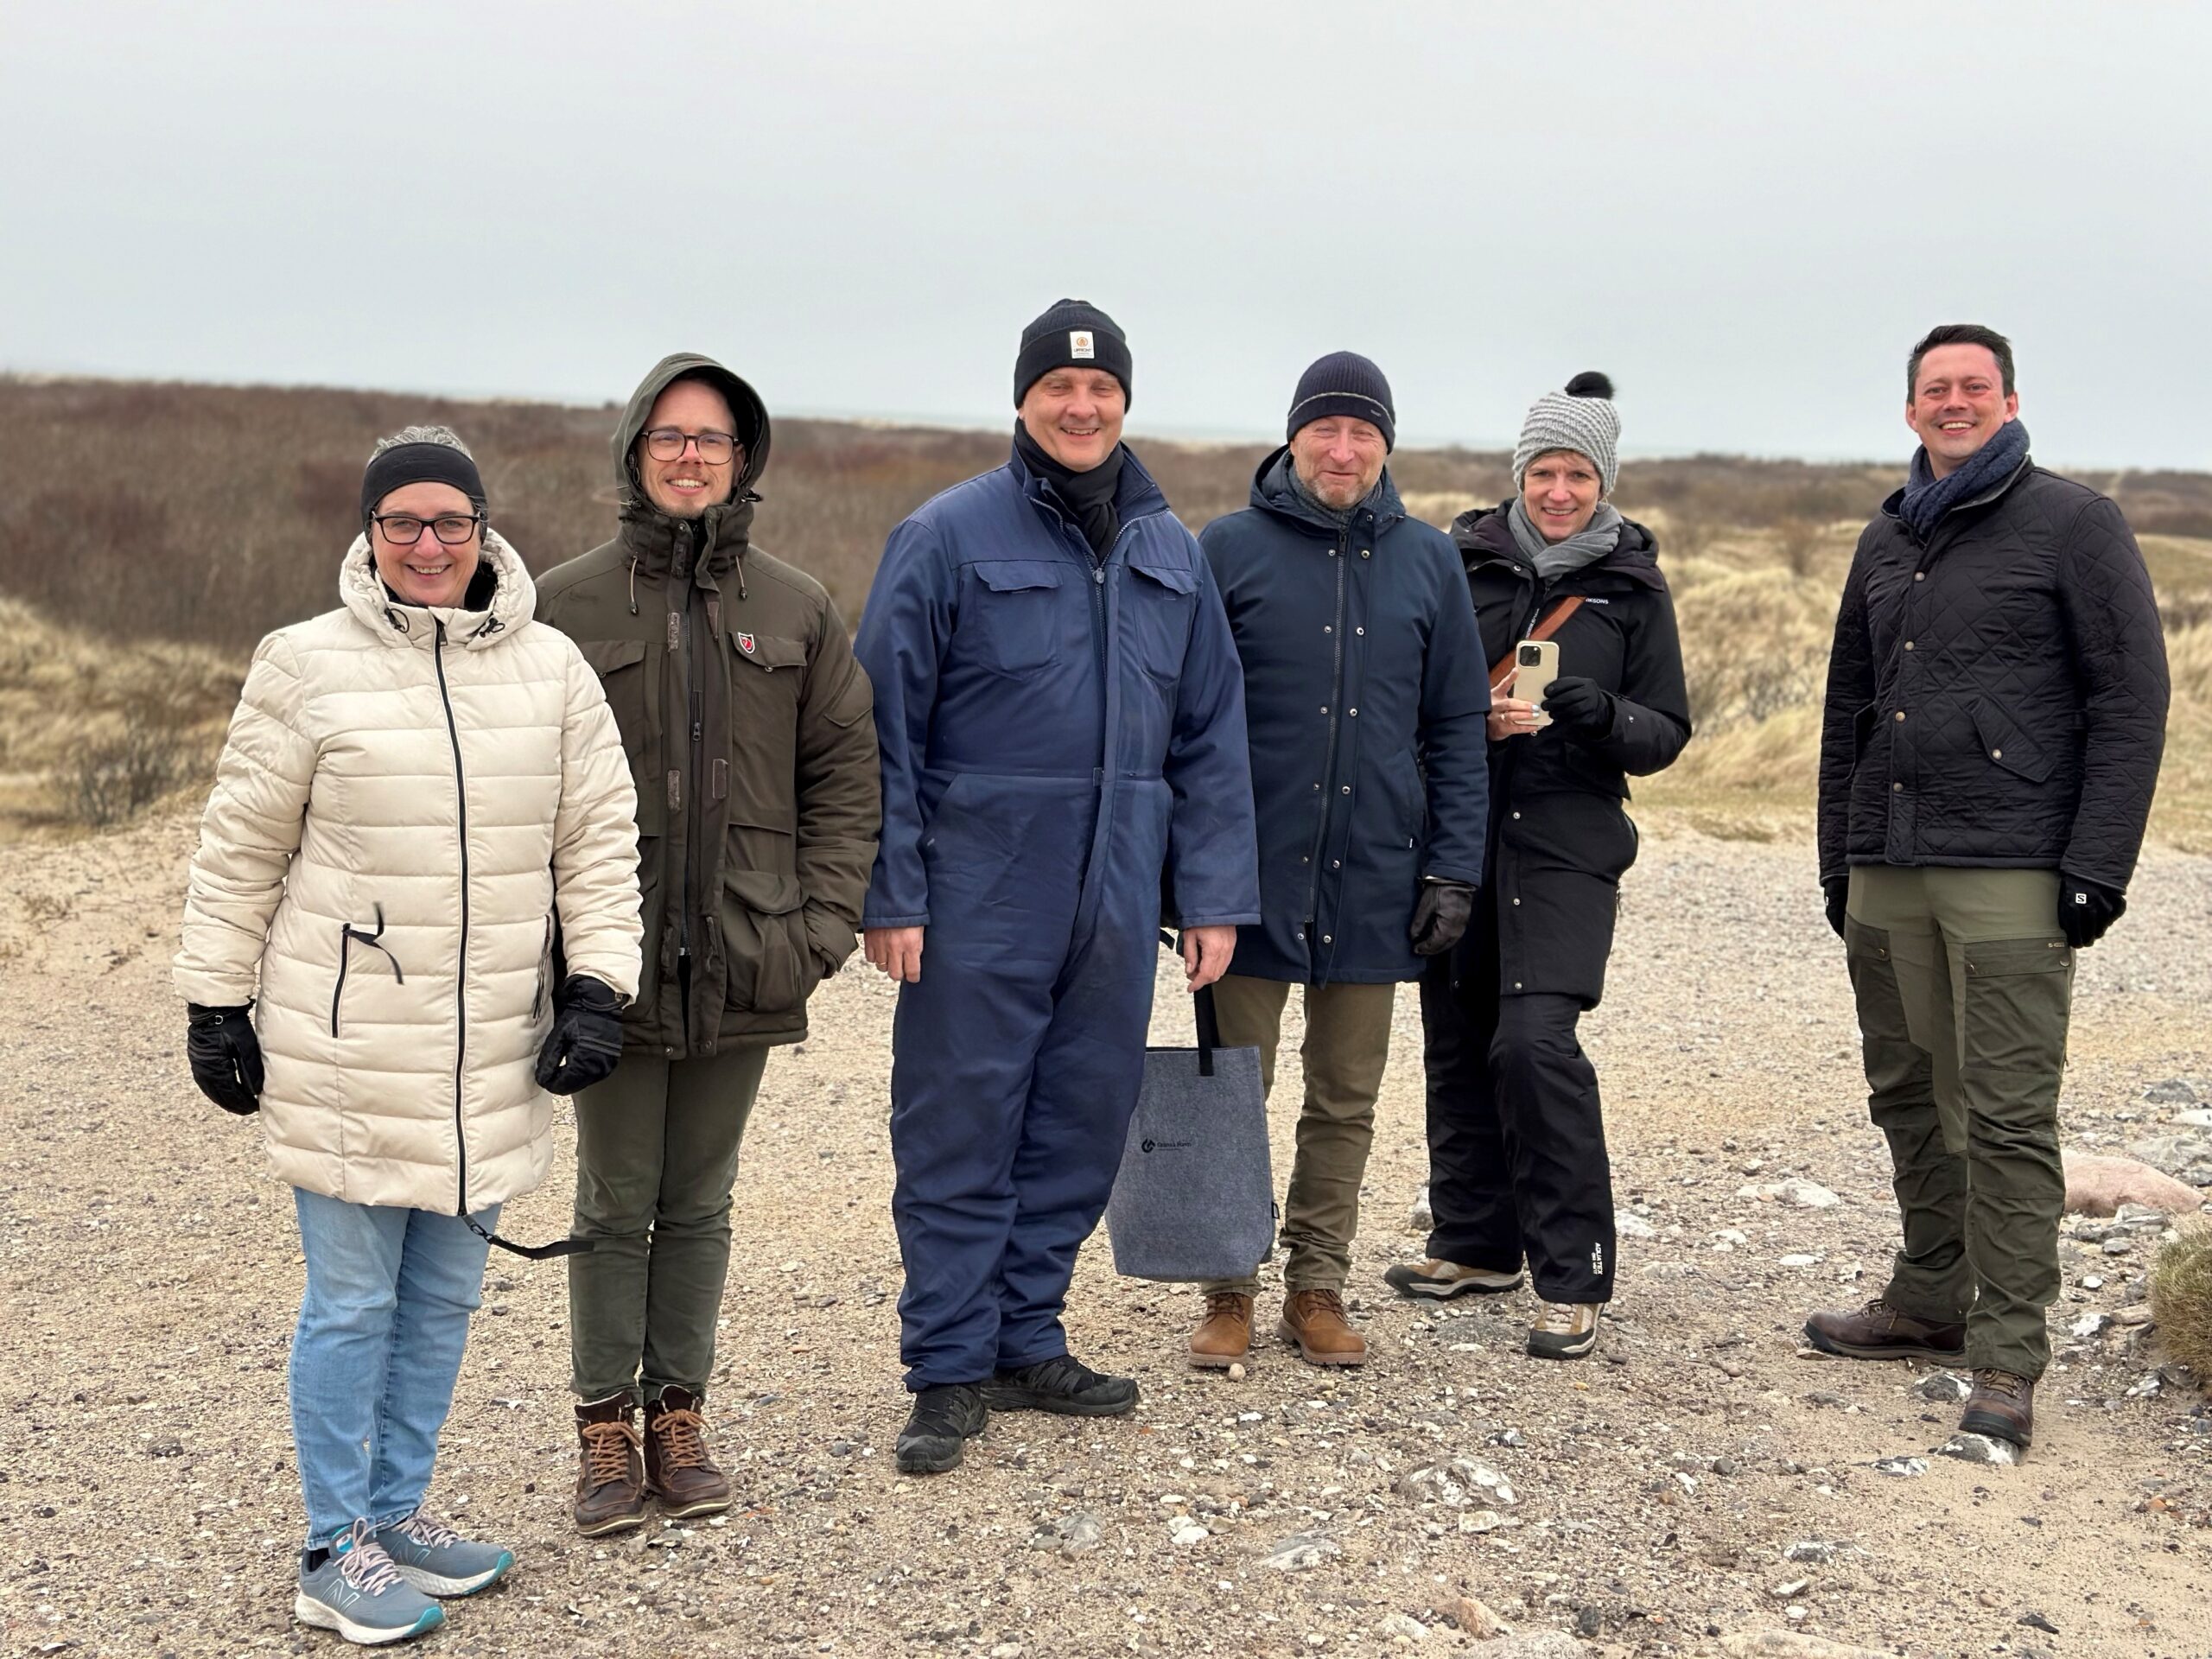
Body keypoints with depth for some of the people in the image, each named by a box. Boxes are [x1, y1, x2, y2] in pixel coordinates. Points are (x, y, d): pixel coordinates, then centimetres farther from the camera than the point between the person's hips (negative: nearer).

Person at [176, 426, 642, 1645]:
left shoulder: (551, 668, 3)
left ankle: (397, 1511, 29)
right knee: (350, 1300, 3)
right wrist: (216, 1005, 0)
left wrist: (595, 987, -1)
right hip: (345, 1048, -4)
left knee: (445, 1294, 13)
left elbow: (599, 837, 7)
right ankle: (335, 1554, 15)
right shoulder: (307, 666, -5)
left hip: (491, 1051, 4)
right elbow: (240, 850, -1)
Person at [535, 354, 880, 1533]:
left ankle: (679, 1415, 24)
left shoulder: (797, 611, 6)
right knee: (614, 1206, 7)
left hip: (745, 969, 2)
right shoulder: (565, 605, 0)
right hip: (613, 964, -2)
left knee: (700, 1205, 12)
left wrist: (824, 917, -3)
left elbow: (844, 770, 7)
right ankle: (606, 1430, 19)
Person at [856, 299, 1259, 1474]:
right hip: (979, 899, -5)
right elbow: (886, 729, -6)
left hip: (1116, 901, 5)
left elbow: (1211, 736, 12)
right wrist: (890, 895, -11)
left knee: (1083, 1126, 11)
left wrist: (1214, 896, 6)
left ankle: (1027, 1342, 26)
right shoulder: (948, 536, -4)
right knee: (958, 1133, 1)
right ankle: (950, 1368, 12)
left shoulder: (1171, 552, 11)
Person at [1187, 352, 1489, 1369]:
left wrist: (1453, 870, 1)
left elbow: (1458, 729, 8)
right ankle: (1229, 1290, 16)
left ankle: (1317, 1287, 22)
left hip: (1373, 878, 2)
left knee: (1346, 1100, 10)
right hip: (1251, 872, -2)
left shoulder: (1428, 562, 7)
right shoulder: (1230, 548, -1)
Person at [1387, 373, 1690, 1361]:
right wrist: (1475, 717, -11)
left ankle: (1574, 1278, -6)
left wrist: (1604, 713, -15)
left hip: (1567, 844, -3)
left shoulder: (1633, 585, 5)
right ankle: (1477, 1243, 27)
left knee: (1533, 1039, -16)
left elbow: (1666, 734, 6)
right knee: (1456, 1042, 9)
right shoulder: (1462, 560, 6)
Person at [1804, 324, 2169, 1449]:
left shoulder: (2074, 524, -1)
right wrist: (1837, 861, 17)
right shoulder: (1886, 541, 17)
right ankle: (1929, 1302, 26)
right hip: (1887, 870, 6)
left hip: (2011, 870, -6)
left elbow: (2131, 702, -5)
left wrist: (2097, 868, -12)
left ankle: (2006, 1358, 0)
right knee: (1908, 1095, 11)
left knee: (2007, 1115, -6)